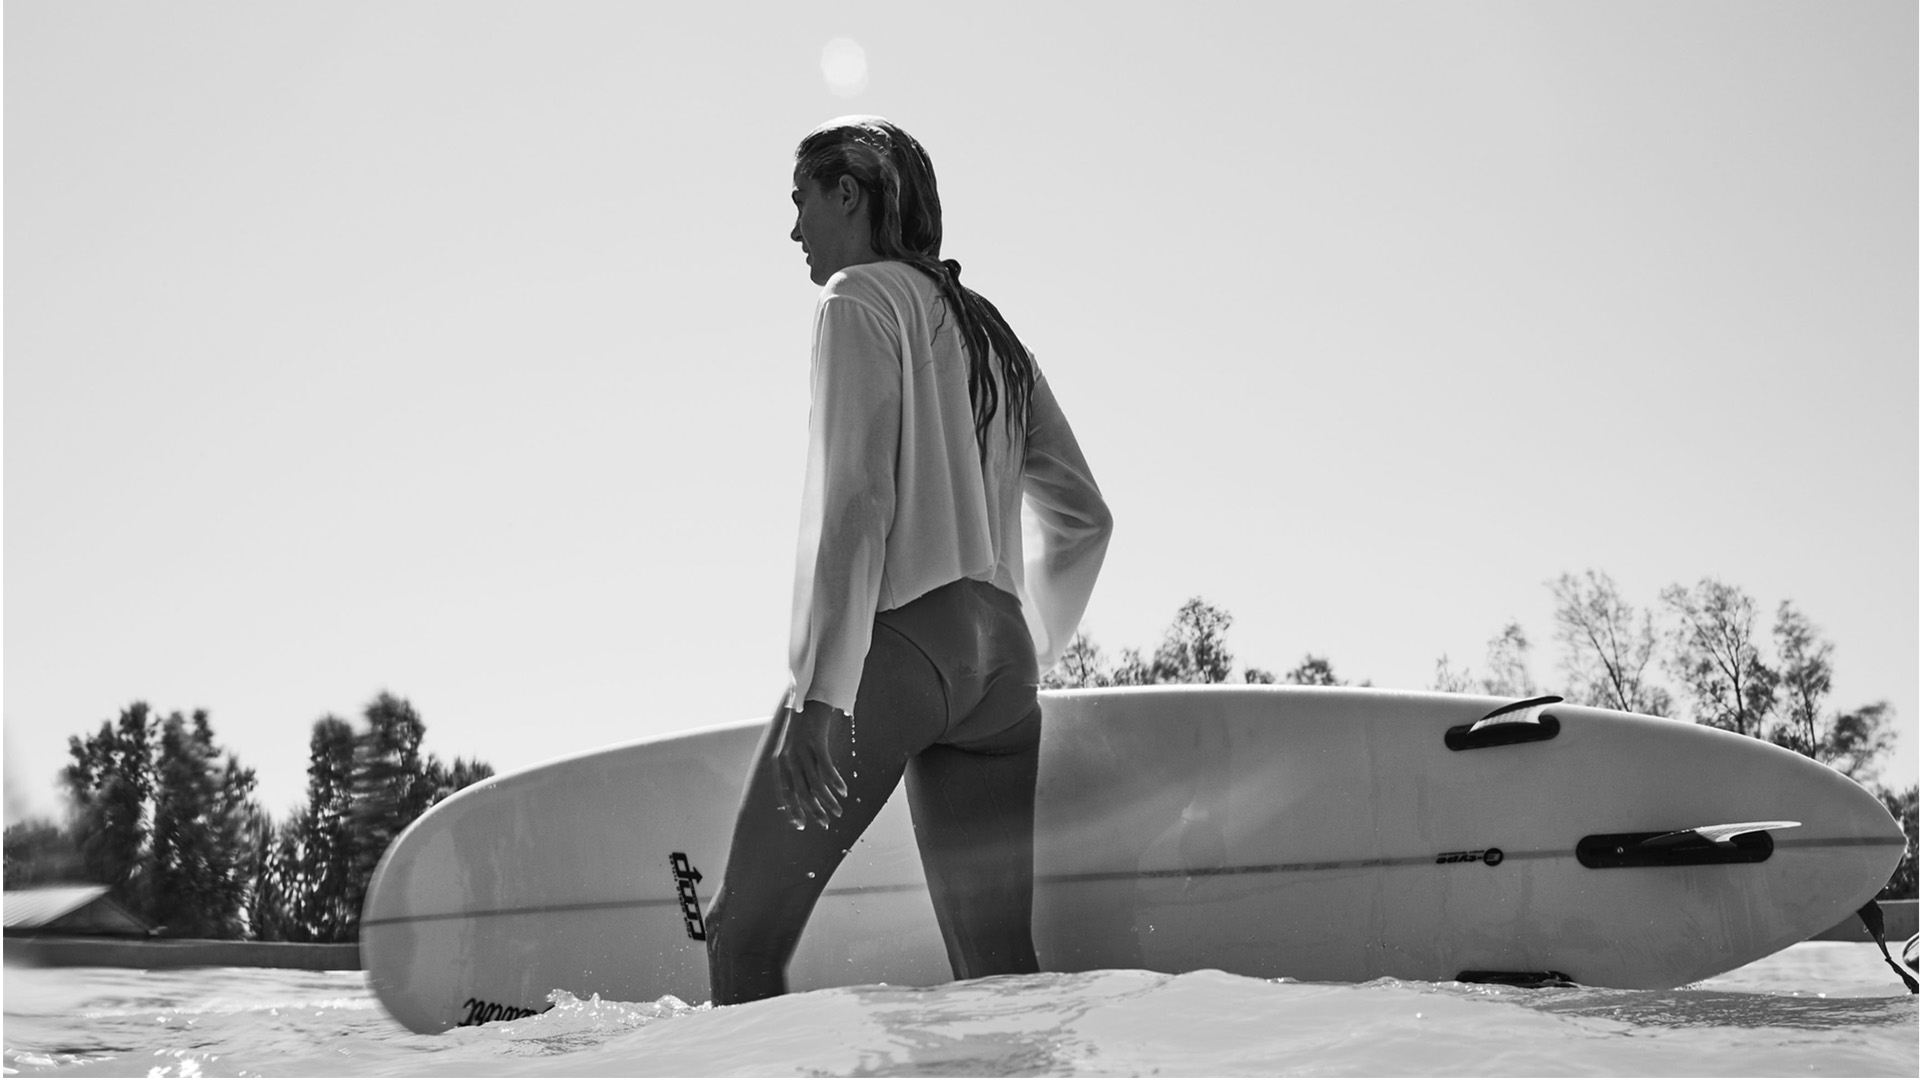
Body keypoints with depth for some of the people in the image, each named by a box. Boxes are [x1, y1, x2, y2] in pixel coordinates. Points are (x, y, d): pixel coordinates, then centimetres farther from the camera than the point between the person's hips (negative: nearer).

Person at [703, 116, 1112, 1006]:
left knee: (744, 938, -3)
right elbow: (1083, 518, 23)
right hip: (998, 657, 8)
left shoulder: (860, 298, 3)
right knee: (998, 970, 3)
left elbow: (855, 498, -11)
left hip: (894, 635, -7)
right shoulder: (990, 333, 25)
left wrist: (820, 689, -18)